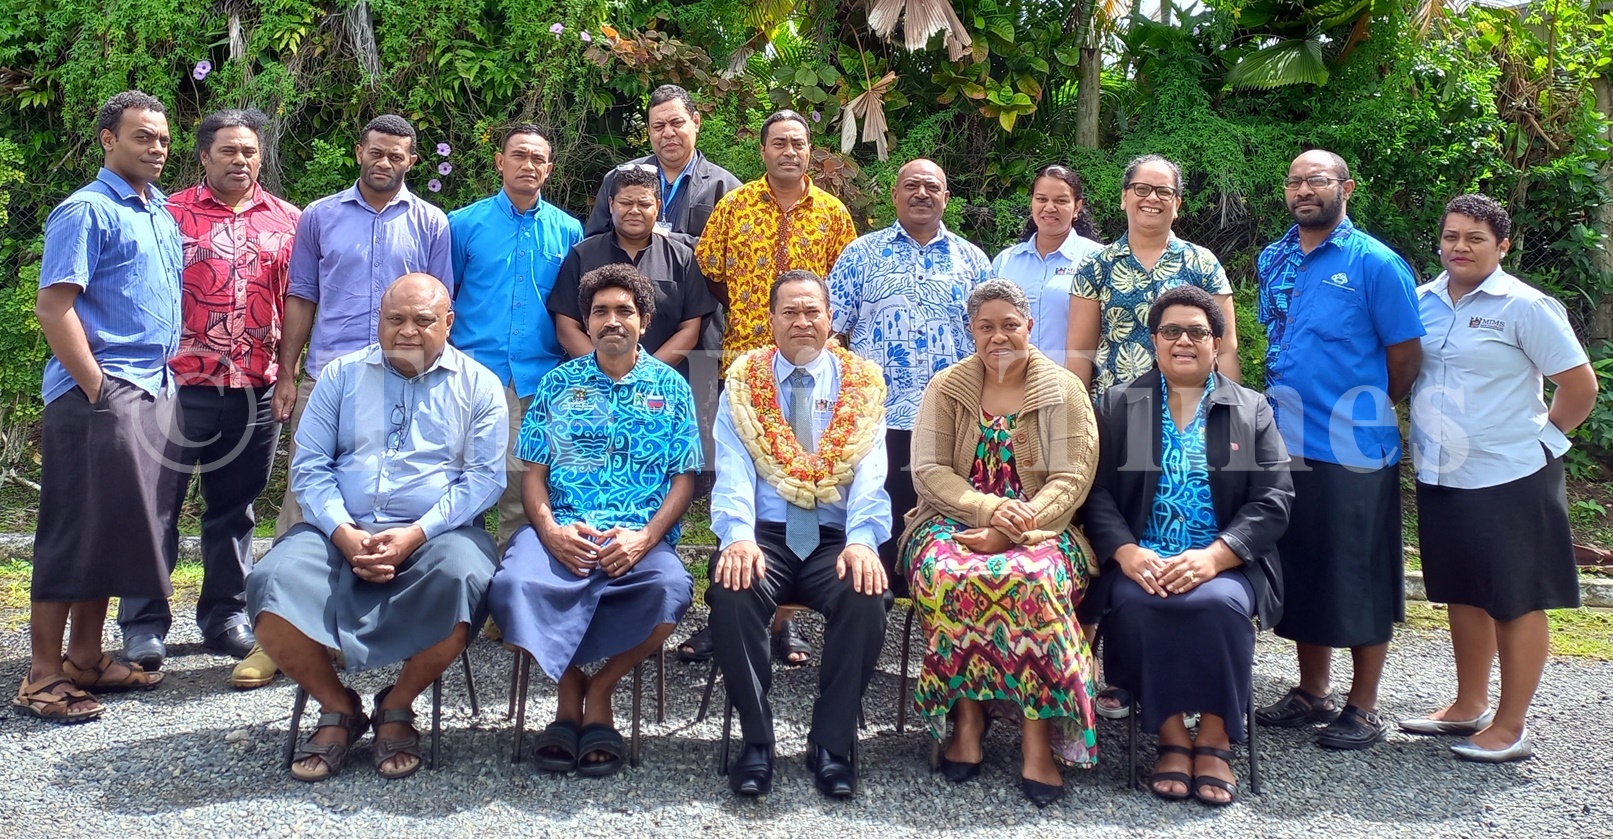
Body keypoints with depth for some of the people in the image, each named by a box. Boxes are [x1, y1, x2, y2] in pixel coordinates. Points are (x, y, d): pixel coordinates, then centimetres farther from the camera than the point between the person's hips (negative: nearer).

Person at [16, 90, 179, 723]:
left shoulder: (164, 214, 16)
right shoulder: (86, 210, -8)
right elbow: (53, 309, -14)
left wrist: (166, 379, 14)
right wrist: (97, 389, -17)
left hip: (155, 392, 8)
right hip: (99, 395, -8)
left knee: (116, 532, 12)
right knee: (76, 533, -3)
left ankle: (86, 658, 23)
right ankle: (43, 676, 5)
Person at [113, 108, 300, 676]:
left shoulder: (286, 221, 10)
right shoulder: (172, 214, 3)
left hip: (257, 390, 2)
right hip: (183, 385, -2)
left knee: (236, 506, 12)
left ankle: (225, 614, 23)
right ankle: (145, 621, 12)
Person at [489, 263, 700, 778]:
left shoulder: (670, 387, 12)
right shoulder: (558, 383, 16)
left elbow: (684, 480, 7)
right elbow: (535, 473, 12)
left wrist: (645, 537, -11)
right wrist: (550, 529, -9)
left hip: (641, 537, -1)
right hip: (561, 532, 1)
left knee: (670, 591, -34)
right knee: (514, 586, -31)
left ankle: (600, 689, -7)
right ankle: (569, 690, -4)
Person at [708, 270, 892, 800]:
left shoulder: (862, 383, 10)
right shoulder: (743, 380, 9)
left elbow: (870, 472, -4)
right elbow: (733, 469, -4)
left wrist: (862, 540, -22)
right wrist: (738, 535, -23)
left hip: (835, 537, 0)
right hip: (764, 533, 0)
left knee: (867, 597, -29)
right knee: (732, 593, -30)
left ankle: (832, 746, -12)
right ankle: (756, 743, -13)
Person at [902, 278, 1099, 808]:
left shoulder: (1064, 390, 4)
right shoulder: (946, 388, 10)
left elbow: (1070, 480, -5)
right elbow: (929, 471, 0)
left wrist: (1012, 529, -20)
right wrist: (989, 509, -18)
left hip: (1039, 528, -1)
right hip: (954, 522, 2)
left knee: (1034, 578, -35)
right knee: (944, 573, -33)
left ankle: (1038, 737, -27)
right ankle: (966, 717, -20)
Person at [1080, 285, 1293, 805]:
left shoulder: (1252, 410, 13)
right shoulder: (1118, 405, 14)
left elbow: (1273, 502, 1)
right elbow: (1097, 492, 3)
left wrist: (1212, 557, -15)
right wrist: (1127, 553, -16)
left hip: (1225, 564, 0)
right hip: (1140, 562, 0)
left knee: (1220, 604, -32)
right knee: (1136, 604, -31)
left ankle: (1214, 743, -14)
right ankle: (1172, 739, -16)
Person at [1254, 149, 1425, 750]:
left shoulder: (1375, 263, -8)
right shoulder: (1273, 260, 10)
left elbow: (1406, 356, -5)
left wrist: (1363, 410, 4)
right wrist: (1289, 405, 14)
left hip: (1355, 449, -6)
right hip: (1286, 443, 6)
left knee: (1360, 579, 3)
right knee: (1299, 572, 13)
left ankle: (1364, 708, 16)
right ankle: (1313, 693, 27)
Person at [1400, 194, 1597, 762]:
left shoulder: (1524, 306, -10)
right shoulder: (1422, 303, 5)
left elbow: (1580, 385, -7)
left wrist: (1541, 439, 0)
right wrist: (1426, 438, 10)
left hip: (1510, 479, -6)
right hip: (1440, 478, 6)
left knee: (1517, 601, 4)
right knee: (1464, 593, 17)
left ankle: (1511, 727, 13)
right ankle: (1469, 707, 30)